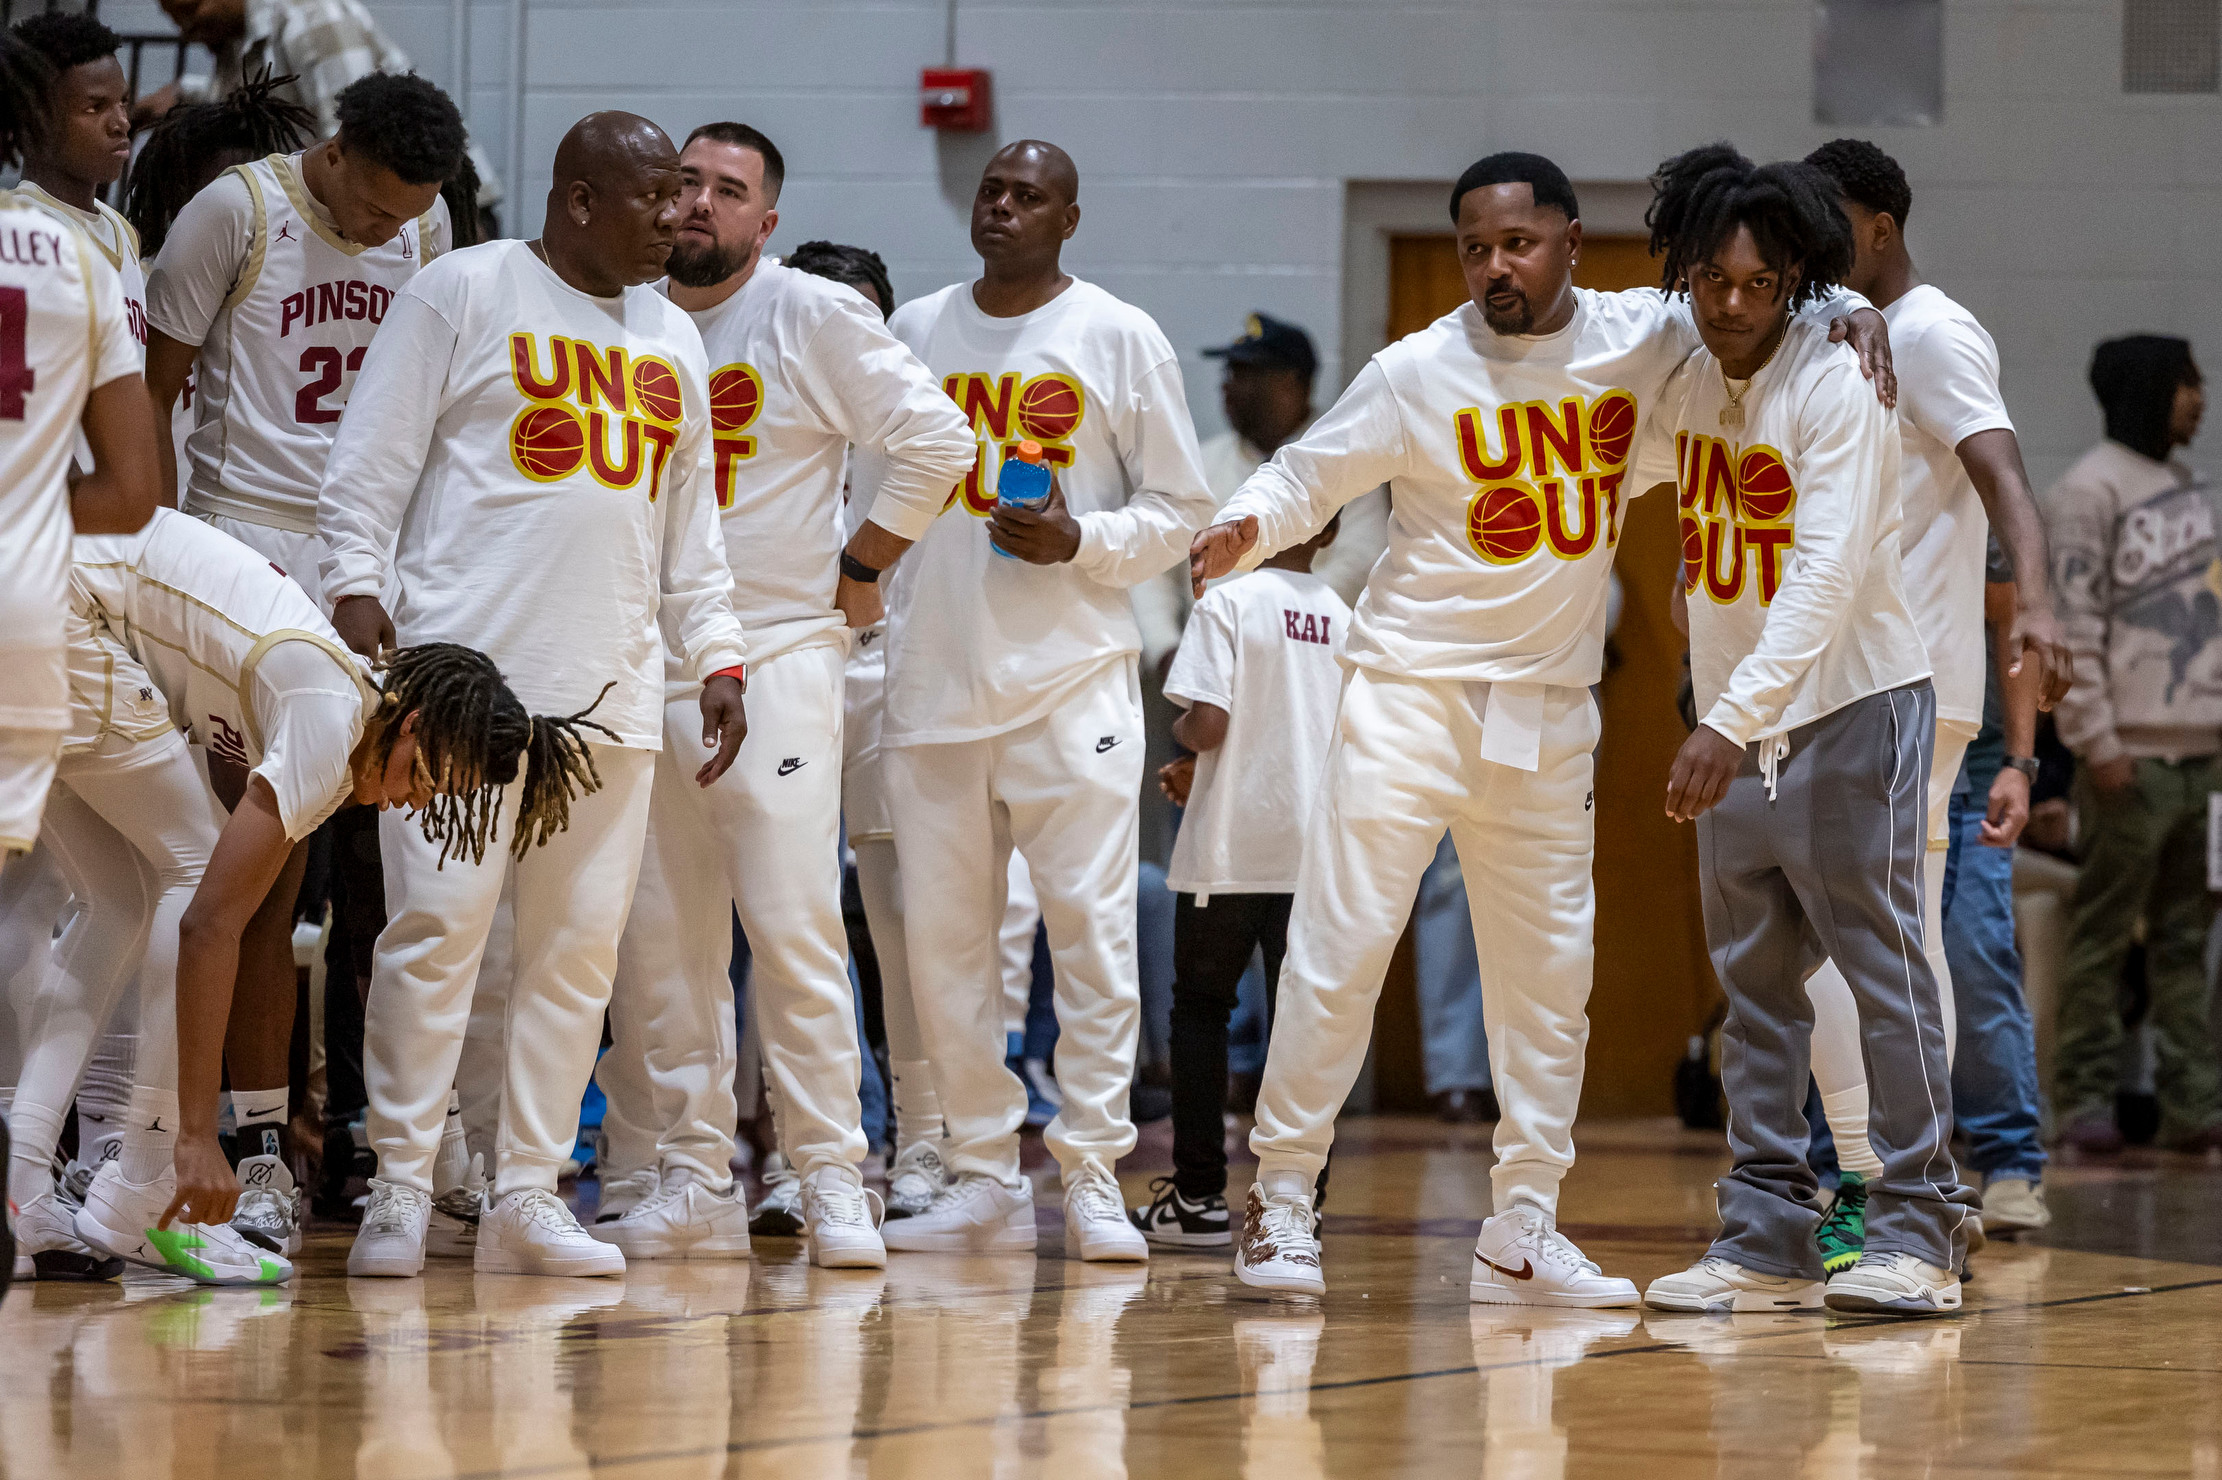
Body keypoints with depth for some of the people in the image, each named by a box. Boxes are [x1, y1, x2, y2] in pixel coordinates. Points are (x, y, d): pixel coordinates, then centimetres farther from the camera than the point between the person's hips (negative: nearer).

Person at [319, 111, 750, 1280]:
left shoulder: (672, 339, 19)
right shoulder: (463, 294, 0)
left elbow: (689, 524, 23)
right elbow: (371, 459, -3)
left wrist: (716, 658, 16)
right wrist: (356, 583, -13)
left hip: (611, 689, 6)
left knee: (580, 942, 4)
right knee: (439, 923, -9)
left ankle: (526, 1194, 10)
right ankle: (399, 1189, -3)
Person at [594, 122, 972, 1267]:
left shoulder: (818, 319, -3)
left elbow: (937, 441, -3)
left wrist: (859, 574, -2)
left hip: (773, 663, -5)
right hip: (633, 673, 5)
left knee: (795, 928, -10)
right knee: (658, 944, 4)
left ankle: (832, 1183, -6)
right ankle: (696, 1185, 9)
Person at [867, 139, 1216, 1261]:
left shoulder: (1120, 338, 3)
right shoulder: (913, 332, 12)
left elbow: (1181, 509, 4)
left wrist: (1082, 542, -11)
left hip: (1073, 676, -3)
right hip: (934, 678, 3)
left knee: (1091, 922, -8)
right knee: (942, 935, 3)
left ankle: (1092, 1178, -3)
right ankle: (984, 1179, 10)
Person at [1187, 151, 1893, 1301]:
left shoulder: (1642, 337, -1)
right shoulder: (1418, 373, -8)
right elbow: (1310, 472, -1)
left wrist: (1850, 314, -7)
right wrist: (1245, 527, -21)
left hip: (1549, 709, 4)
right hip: (1411, 693, -4)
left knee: (1548, 968, 8)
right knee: (1341, 946, -7)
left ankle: (1523, 1235, 16)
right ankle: (1280, 1197, 3)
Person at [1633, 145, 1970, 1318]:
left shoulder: (1834, 390, -16)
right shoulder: (1686, 387, 5)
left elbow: (1827, 578, -26)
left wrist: (1731, 722, -32)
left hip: (1852, 705, -7)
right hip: (1736, 726, 7)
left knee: (1884, 967, -7)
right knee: (1752, 984, 7)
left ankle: (1917, 1236, -4)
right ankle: (1768, 1240, 10)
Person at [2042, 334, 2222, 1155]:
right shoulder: (2090, 490, -7)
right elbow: (2073, 625, -12)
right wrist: (2097, 742, -17)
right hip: (2134, 753, -7)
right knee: (2102, 935, -4)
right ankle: (2084, 1098, 0)